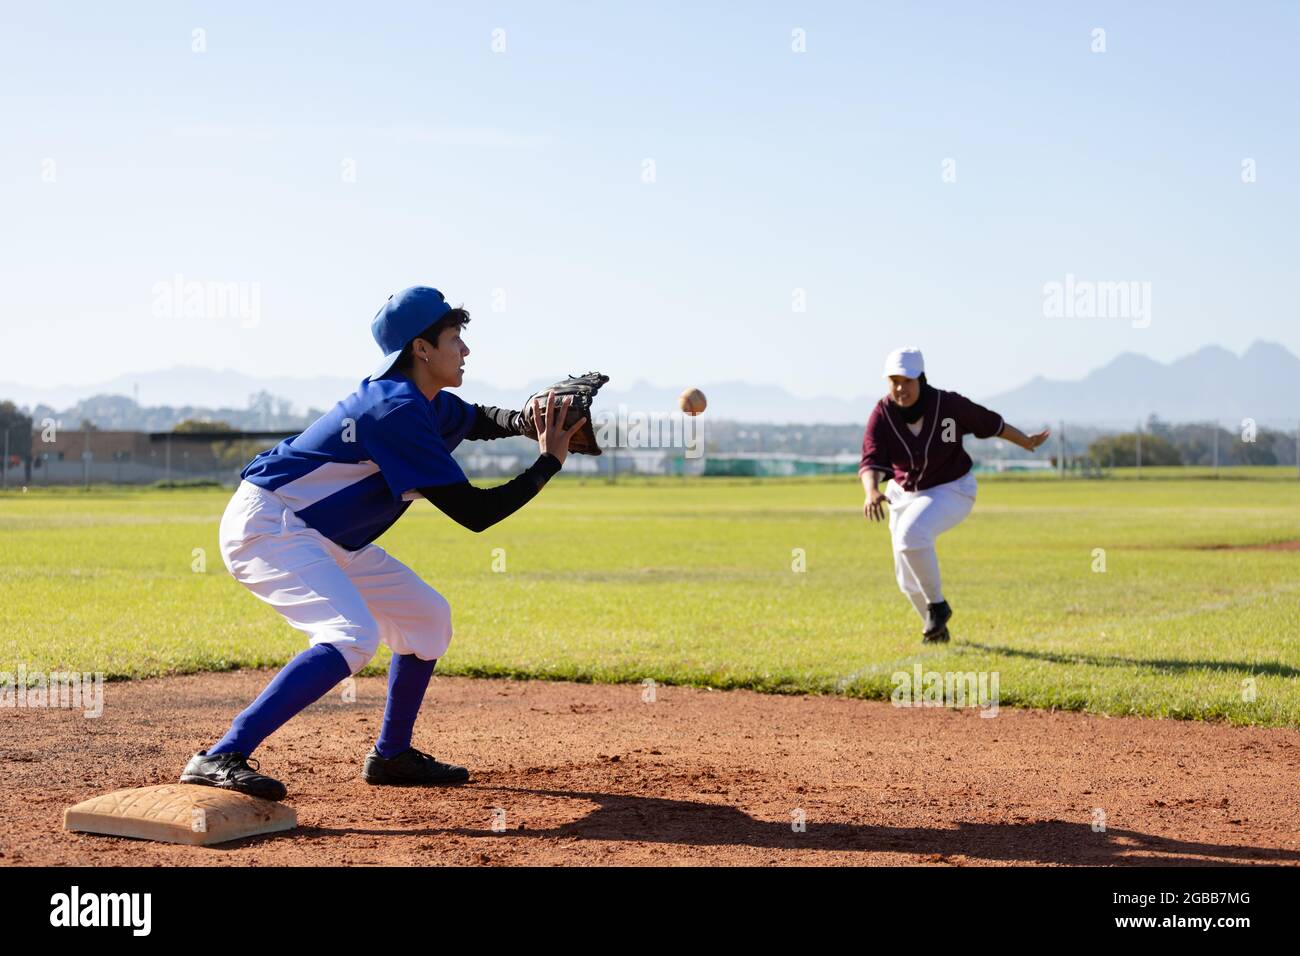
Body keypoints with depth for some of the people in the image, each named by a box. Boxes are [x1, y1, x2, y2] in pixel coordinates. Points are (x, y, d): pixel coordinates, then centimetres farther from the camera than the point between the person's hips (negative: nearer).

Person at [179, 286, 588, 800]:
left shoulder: (426, 404, 6)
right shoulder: (399, 410, -25)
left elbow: (480, 420, 29)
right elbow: (473, 512, -25)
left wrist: (530, 419, 6)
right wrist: (548, 462, -16)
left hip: (327, 539, 11)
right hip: (266, 524, -11)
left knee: (426, 616, 16)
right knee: (353, 636, -31)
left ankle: (392, 755, 28)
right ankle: (220, 758, -34)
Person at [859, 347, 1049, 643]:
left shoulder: (949, 405, -22)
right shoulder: (882, 415, -18)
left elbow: (990, 423, -4)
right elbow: (870, 462, -31)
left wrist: (1027, 442, 8)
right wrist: (871, 492, -52)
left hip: (952, 491, -4)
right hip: (904, 494, 4)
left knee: (911, 533, -33)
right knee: (908, 579, 10)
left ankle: (937, 605, -13)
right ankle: (936, 627, 38)